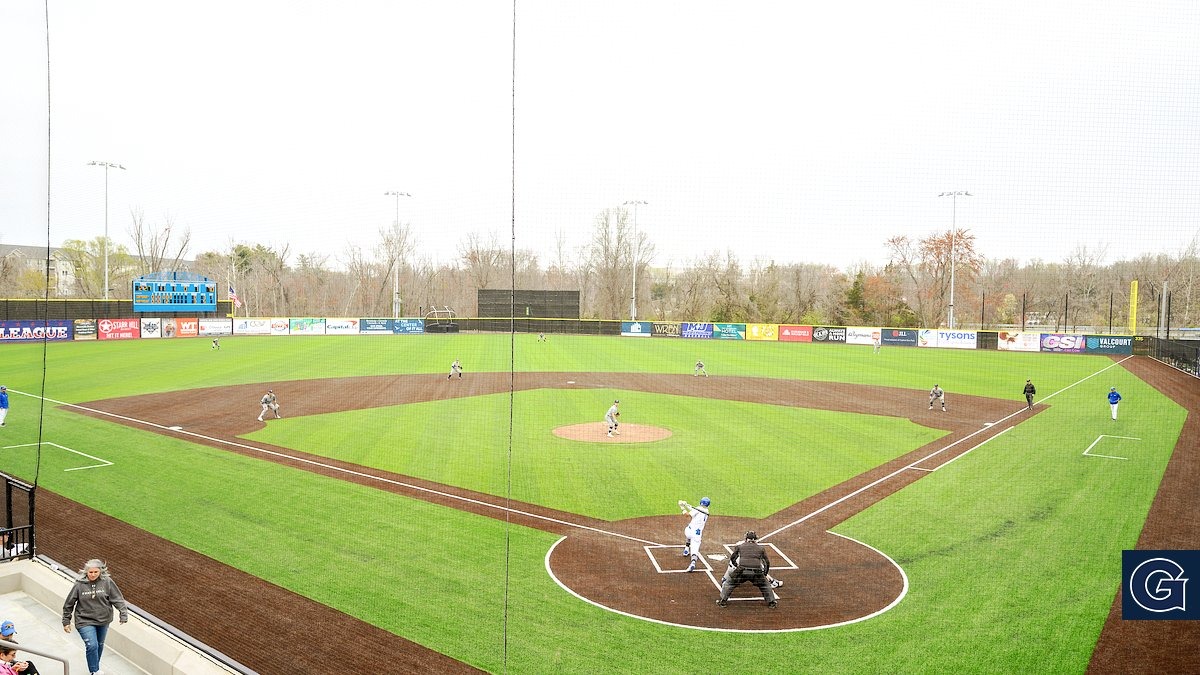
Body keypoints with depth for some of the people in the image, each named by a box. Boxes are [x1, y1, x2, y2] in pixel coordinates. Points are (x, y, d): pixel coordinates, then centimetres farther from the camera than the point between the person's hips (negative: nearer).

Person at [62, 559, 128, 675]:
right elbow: (69, 604, 0)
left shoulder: (107, 582, -10)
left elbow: (118, 599, -9)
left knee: (100, 645, 19)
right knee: (92, 646, -14)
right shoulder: (79, 584, -12)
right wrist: (66, 622, 4)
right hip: (85, 621, -2)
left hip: (103, 621, 2)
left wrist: (123, 614, -19)